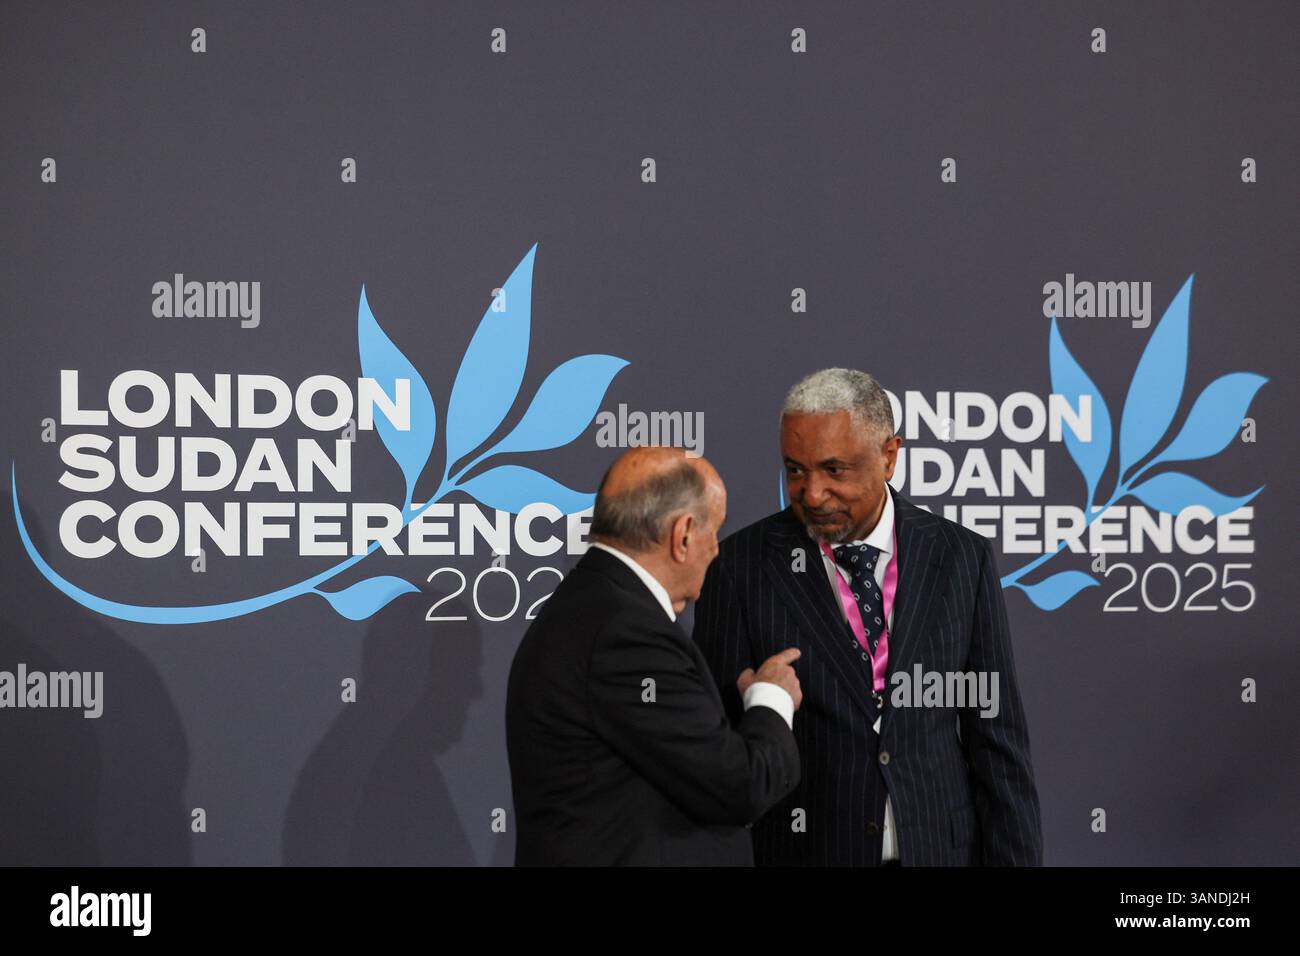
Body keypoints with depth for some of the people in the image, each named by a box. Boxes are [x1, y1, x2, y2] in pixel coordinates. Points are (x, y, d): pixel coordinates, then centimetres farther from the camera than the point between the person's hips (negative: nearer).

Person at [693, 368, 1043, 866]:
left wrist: (1014, 858, -2)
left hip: (939, 846, 2)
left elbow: (996, 738, 1)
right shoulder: (741, 566, -6)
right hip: (800, 850, -1)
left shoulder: (961, 558, -1)